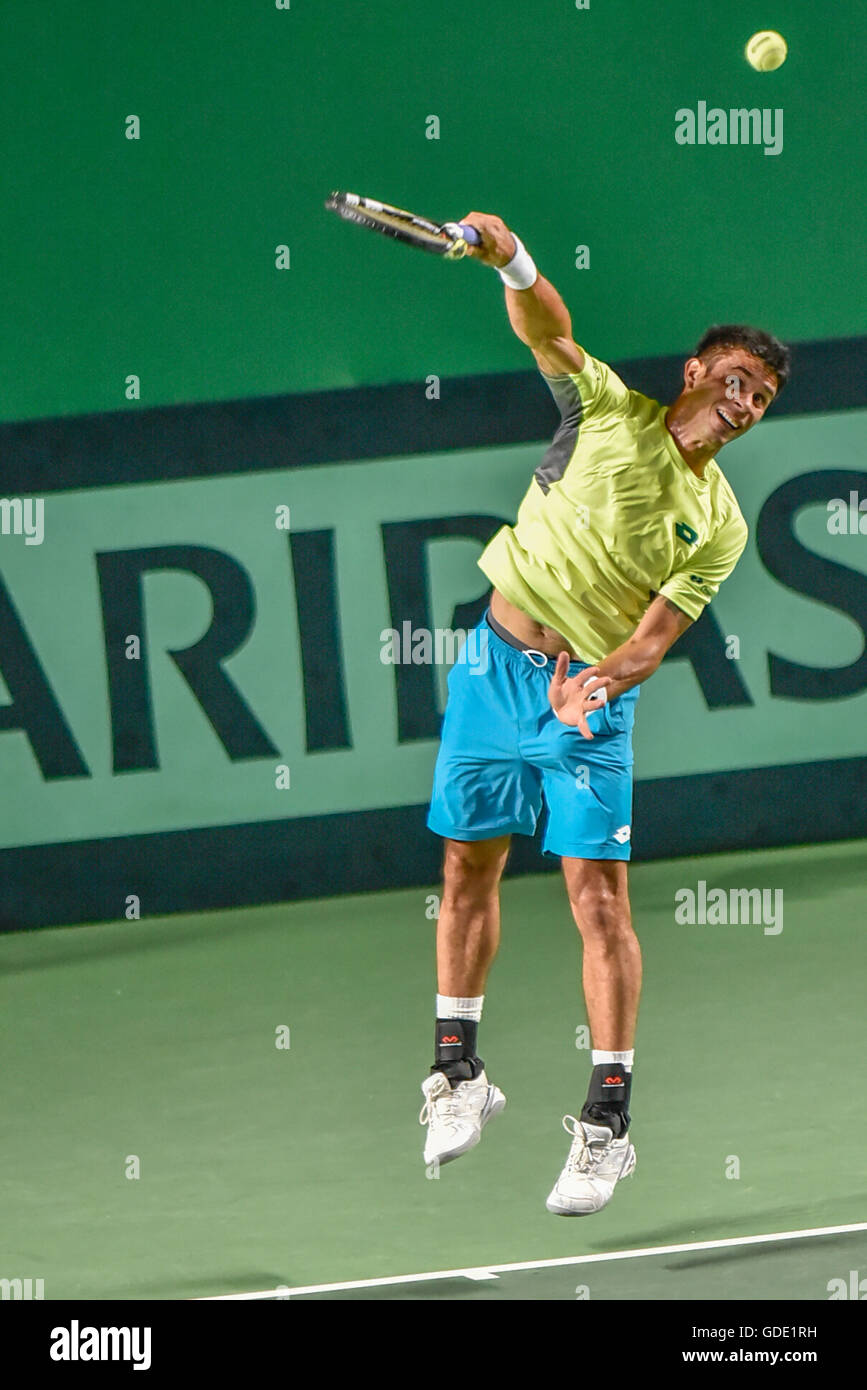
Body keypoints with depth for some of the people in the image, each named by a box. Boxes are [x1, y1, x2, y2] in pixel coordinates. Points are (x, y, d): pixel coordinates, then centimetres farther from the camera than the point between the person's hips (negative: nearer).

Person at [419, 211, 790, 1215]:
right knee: (467, 871, 9)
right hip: (497, 665, 1)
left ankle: (607, 1120, -6)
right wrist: (513, 265, -35)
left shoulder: (720, 527, -1)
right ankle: (459, 1071, 25)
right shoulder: (609, 409, 0)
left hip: (592, 699, -1)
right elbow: (546, 331, -14)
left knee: (599, 896, -9)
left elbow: (656, 633, -10)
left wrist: (600, 681, -31)